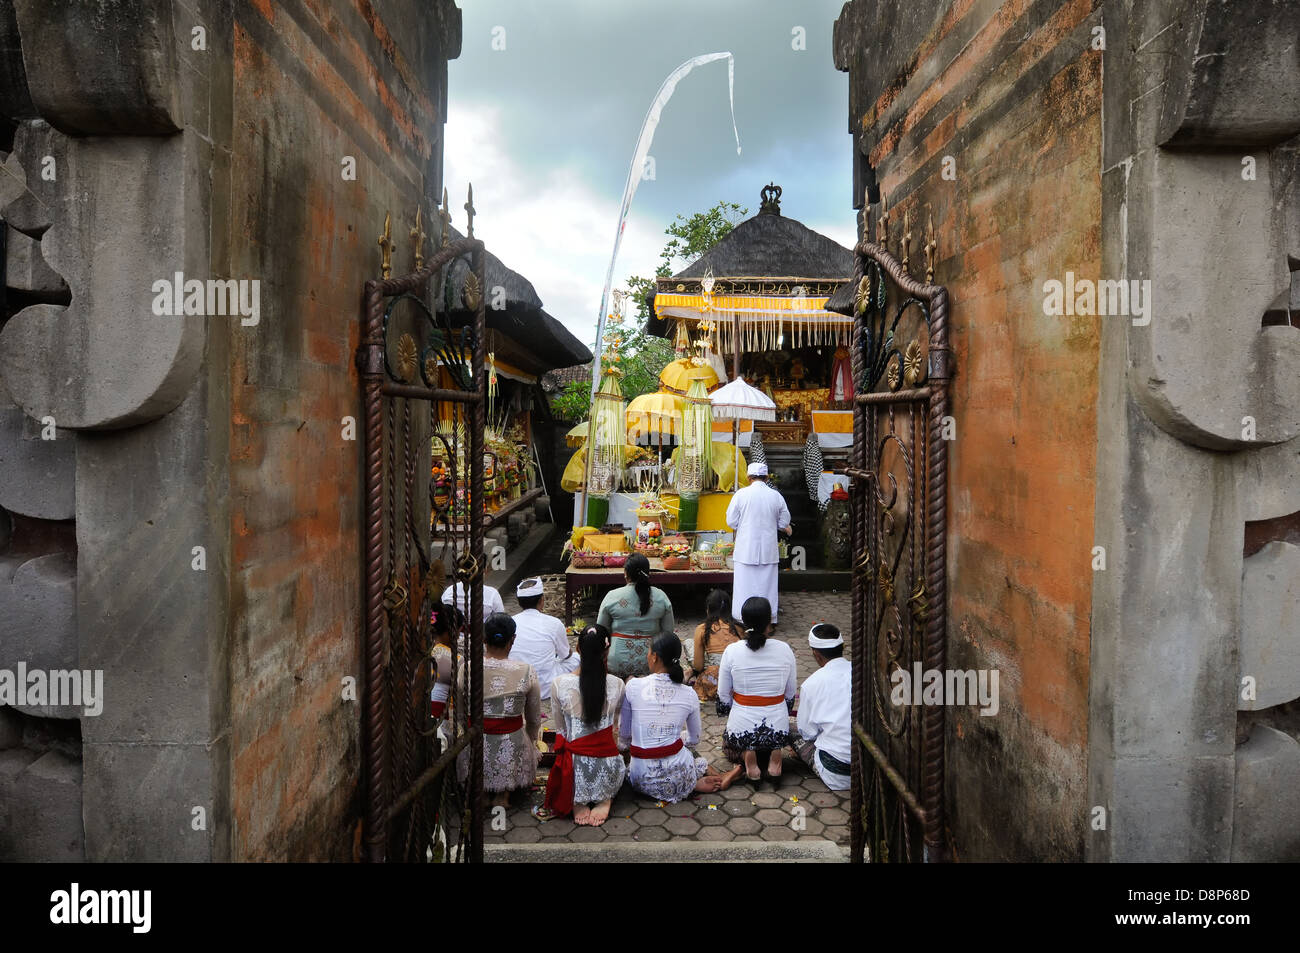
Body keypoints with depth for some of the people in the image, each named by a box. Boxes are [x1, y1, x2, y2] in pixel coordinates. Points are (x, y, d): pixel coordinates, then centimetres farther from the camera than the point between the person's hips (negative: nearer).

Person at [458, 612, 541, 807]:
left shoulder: (467, 669, -11)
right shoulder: (526, 672, -12)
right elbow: (534, 721, 1)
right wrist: (530, 741, 21)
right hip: (512, 749, -2)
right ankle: (503, 794, 15)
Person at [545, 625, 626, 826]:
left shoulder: (560, 684, -9)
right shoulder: (617, 684, -7)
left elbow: (560, 730, 4)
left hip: (575, 770, 0)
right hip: (608, 770, 0)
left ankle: (578, 802, 6)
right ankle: (604, 800, 5)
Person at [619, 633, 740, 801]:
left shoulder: (633, 686, -11)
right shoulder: (689, 695, -3)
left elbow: (624, 736, 0)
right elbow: (694, 740, 11)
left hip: (645, 781, -4)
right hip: (679, 774, 4)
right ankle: (718, 777, 17)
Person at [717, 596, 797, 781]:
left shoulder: (731, 651, -12)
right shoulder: (784, 650, -8)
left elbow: (723, 697, -4)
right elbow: (790, 695, 3)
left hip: (741, 726, -1)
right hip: (778, 724, 1)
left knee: (729, 746, 32)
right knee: (775, 737, 36)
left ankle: (746, 755, 1)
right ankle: (774, 753, 4)